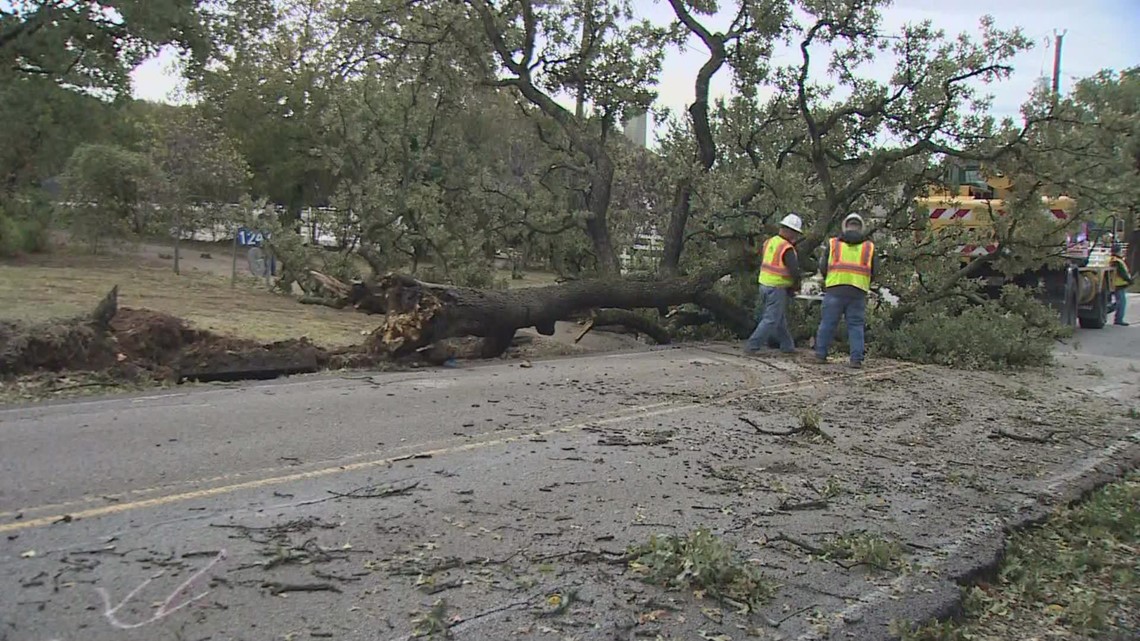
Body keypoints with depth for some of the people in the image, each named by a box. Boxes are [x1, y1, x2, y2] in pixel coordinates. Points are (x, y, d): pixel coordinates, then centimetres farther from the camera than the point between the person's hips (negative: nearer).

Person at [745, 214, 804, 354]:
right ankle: (752, 346, -4)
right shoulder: (787, 249, -17)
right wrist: (796, 286, 2)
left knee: (780, 318, 18)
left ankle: (787, 346, 28)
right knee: (771, 320, -2)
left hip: (764, 284, 8)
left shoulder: (768, 242, 7)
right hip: (777, 288, -8)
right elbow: (794, 271, -20)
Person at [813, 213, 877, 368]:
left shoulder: (833, 243, 8)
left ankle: (821, 354, 10)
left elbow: (823, 268, 6)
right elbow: (873, 273, 11)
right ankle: (856, 359, 3)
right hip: (858, 291, 0)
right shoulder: (869, 247, 11)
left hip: (835, 289, 0)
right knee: (856, 325, 6)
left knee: (828, 323, 7)